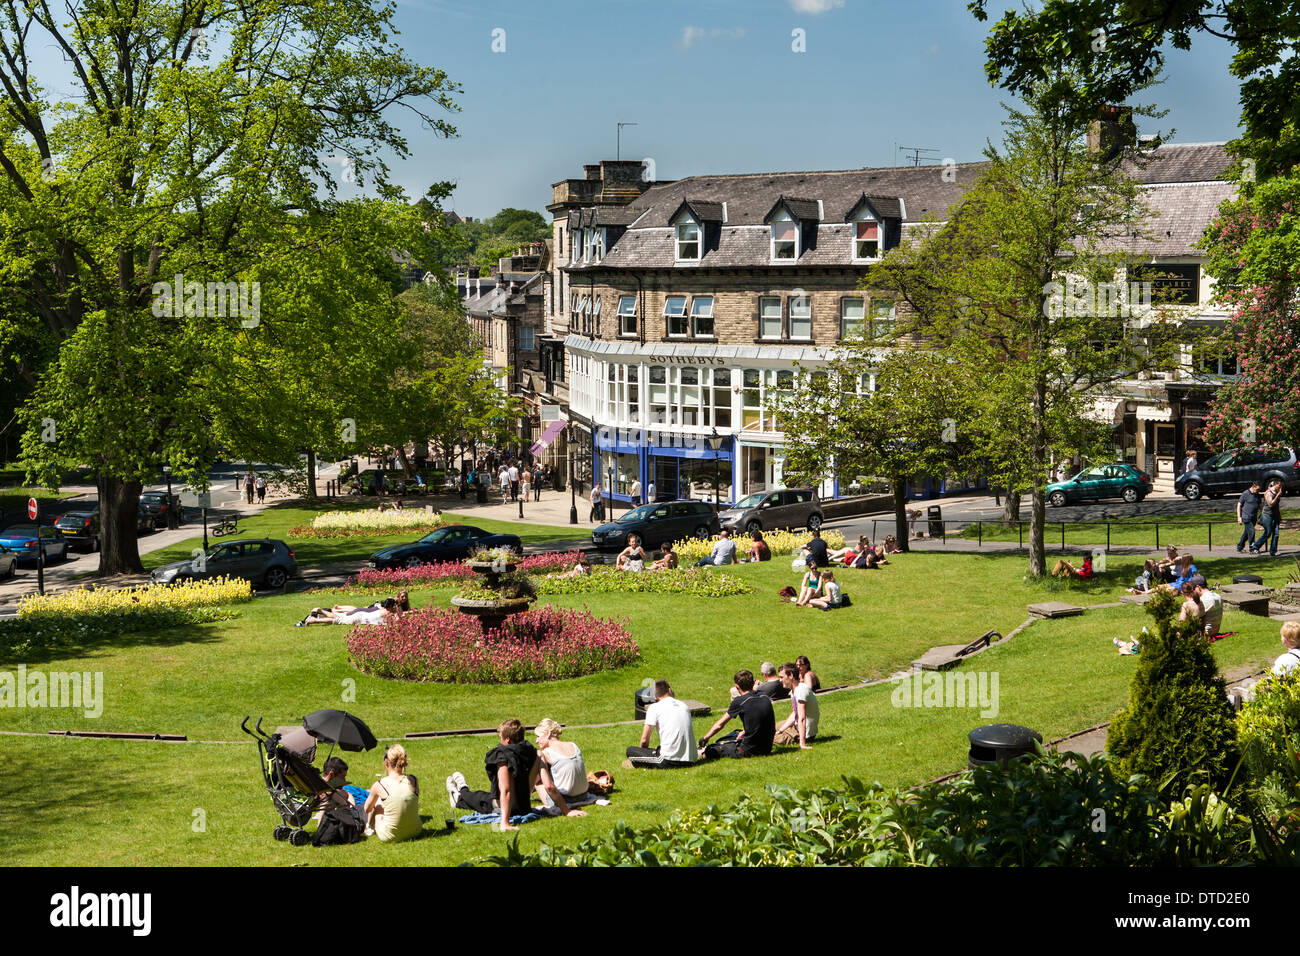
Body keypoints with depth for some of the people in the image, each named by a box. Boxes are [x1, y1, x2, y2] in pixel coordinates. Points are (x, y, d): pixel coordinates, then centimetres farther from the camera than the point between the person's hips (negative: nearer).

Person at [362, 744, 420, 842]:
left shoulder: (379, 785, -15)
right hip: (414, 832, 3)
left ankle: (369, 827, 51)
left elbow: (367, 809, 4)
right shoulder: (413, 781, -8)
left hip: (390, 837, -3)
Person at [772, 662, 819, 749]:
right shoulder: (794, 690, 4)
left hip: (806, 734, -10)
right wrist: (779, 731, 5)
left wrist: (802, 743, -36)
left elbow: (801, 718, -33)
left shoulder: (801, 689, -28)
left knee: (773, 738, -18)